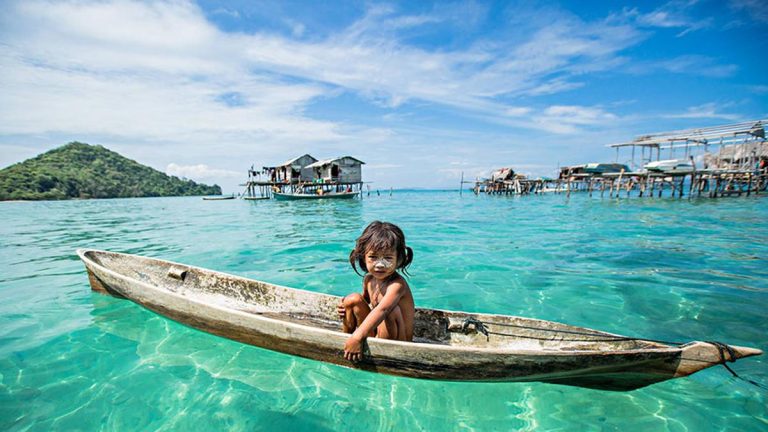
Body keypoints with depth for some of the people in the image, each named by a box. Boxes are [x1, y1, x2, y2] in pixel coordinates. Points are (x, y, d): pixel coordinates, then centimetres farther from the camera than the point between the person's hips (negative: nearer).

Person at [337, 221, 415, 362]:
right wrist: (347, 306, 0)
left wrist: (357, 337, -54)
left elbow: (381, 310, -46)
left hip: (396, 341, -7)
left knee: (390, 310, -35)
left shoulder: (397, 285, -27)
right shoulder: (369, 278, -2)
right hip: (374, 332, 7)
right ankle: (344, 339, 12)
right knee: (353, 299, -3)